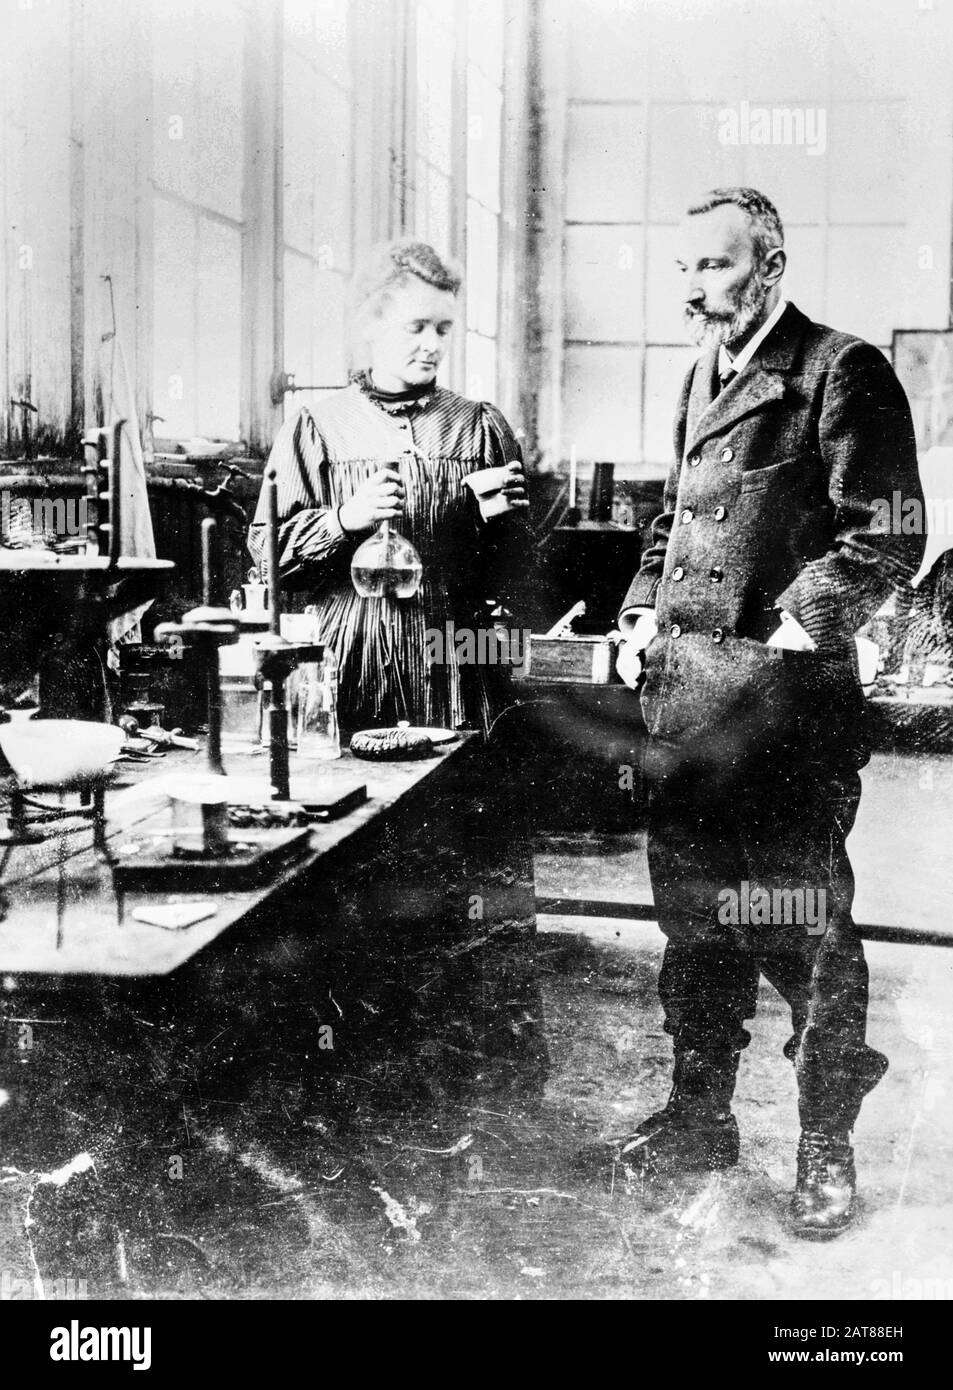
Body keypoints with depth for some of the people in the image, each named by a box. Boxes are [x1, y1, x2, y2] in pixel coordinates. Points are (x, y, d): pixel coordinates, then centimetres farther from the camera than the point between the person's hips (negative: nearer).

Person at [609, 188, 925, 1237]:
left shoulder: (841, 373, -6)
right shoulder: (701, 378, 18)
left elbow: (888, 539, -11)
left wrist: (798, 627, -14)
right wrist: (642, 617, 14)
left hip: (787, 691, -7)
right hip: (684, 683, 8)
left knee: (803, 924, 1)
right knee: (694, 912, 14)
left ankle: (826, 1148, 16)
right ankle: (699, 1113, 29)